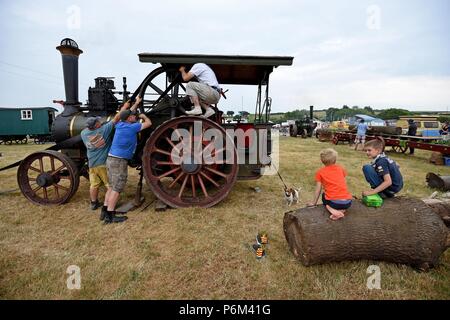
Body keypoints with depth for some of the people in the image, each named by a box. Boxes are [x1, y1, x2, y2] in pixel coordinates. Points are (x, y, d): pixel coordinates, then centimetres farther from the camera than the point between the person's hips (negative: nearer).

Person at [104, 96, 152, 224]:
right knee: (117, 189, -3)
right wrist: (143, 116, 16)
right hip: (119, 161, -9)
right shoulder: (132, 127, -11)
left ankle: (106, 211, 21)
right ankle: (110, 216, 0)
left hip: (111, 159, 9)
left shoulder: (119, 124, 11)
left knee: (113, 187, 16)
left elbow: (127, 113, 30)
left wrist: (136, 103, 38)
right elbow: (148, 123, -3)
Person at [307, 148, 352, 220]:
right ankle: (341, 210, 5)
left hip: (334, 202, -2)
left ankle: (331, 209, 1)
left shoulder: (320, 172, 5)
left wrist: (313, 203, 21)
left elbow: (318, 190, 8)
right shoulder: (340, 168, 14)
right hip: (348, 202, 3)